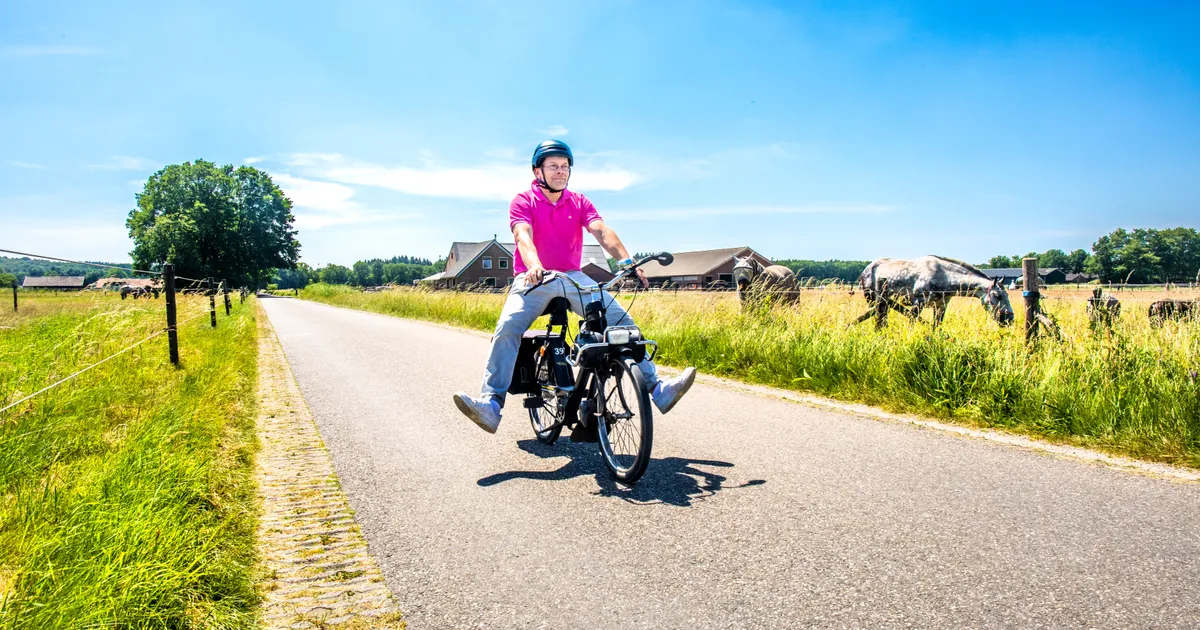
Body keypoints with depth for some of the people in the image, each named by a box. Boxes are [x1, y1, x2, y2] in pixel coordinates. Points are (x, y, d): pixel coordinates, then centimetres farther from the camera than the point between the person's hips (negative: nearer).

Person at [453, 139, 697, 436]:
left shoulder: (579, 202, 10)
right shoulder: (523, 201, 1)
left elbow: (602, 231, -7)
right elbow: (523, 236, -18)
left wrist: (626, 260, -26)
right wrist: (534, 266, -40)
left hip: (573, 278, 3)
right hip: (534, 278, -3)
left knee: (622, 321, -14)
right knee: (507, 328, -28)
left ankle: (657, 388, -11)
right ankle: (492, 403, -30)